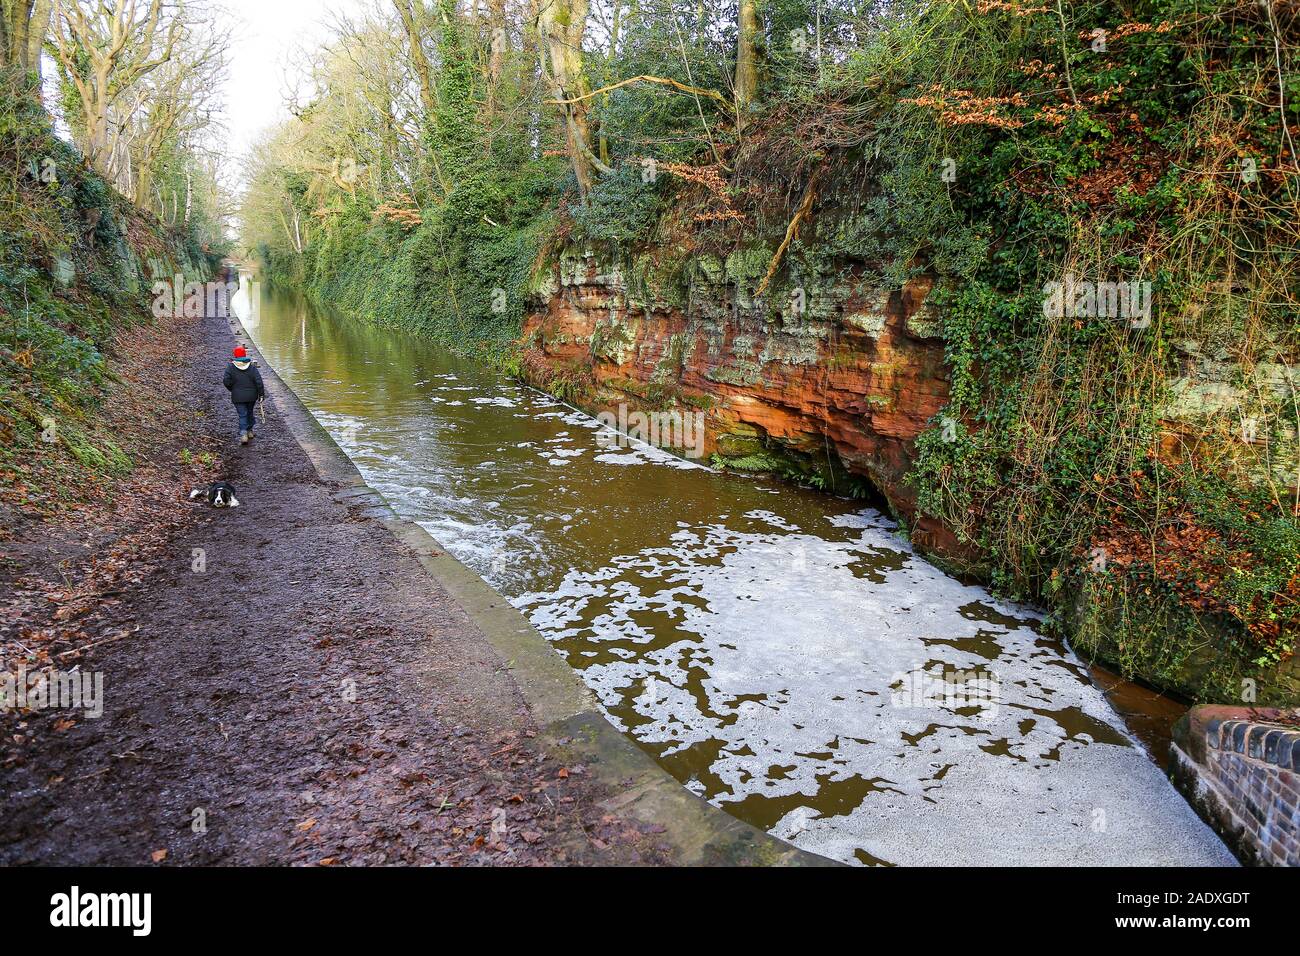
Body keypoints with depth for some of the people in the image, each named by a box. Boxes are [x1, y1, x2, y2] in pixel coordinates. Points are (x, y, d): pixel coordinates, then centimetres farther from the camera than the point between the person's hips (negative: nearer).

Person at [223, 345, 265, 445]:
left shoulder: (231, 367, -7)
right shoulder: (252, 367, -6)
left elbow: (226, 381, -8)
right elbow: (258, 381, -10)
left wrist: (232, 389, 10)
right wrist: (261, 394, -3)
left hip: (238, 397, -1)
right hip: (251, 396, 2)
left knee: (242, 415, 0)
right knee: (250, 412, 20)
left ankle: (243, 434, -16)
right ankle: (250, 431, 31)